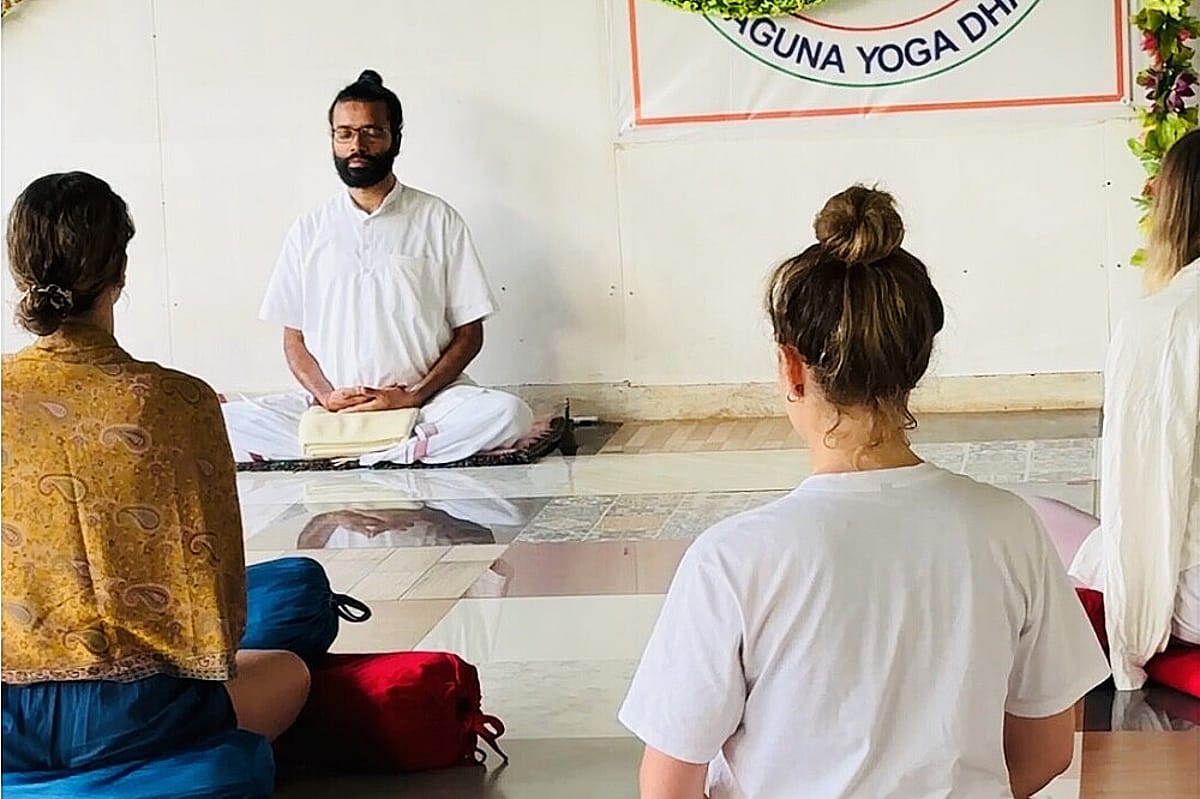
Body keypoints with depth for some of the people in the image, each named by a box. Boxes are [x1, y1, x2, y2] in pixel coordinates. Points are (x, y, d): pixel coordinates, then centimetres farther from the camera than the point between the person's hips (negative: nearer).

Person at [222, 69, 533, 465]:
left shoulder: (438, 220, 5)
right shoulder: (309, 230, 11)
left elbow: (469, 334, 4)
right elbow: (294, 339, 12)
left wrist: (413, 396, -11)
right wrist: (326, 395, -9)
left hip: (423, 400, -1)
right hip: (331, 408, 2)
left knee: (508, 414, -32)